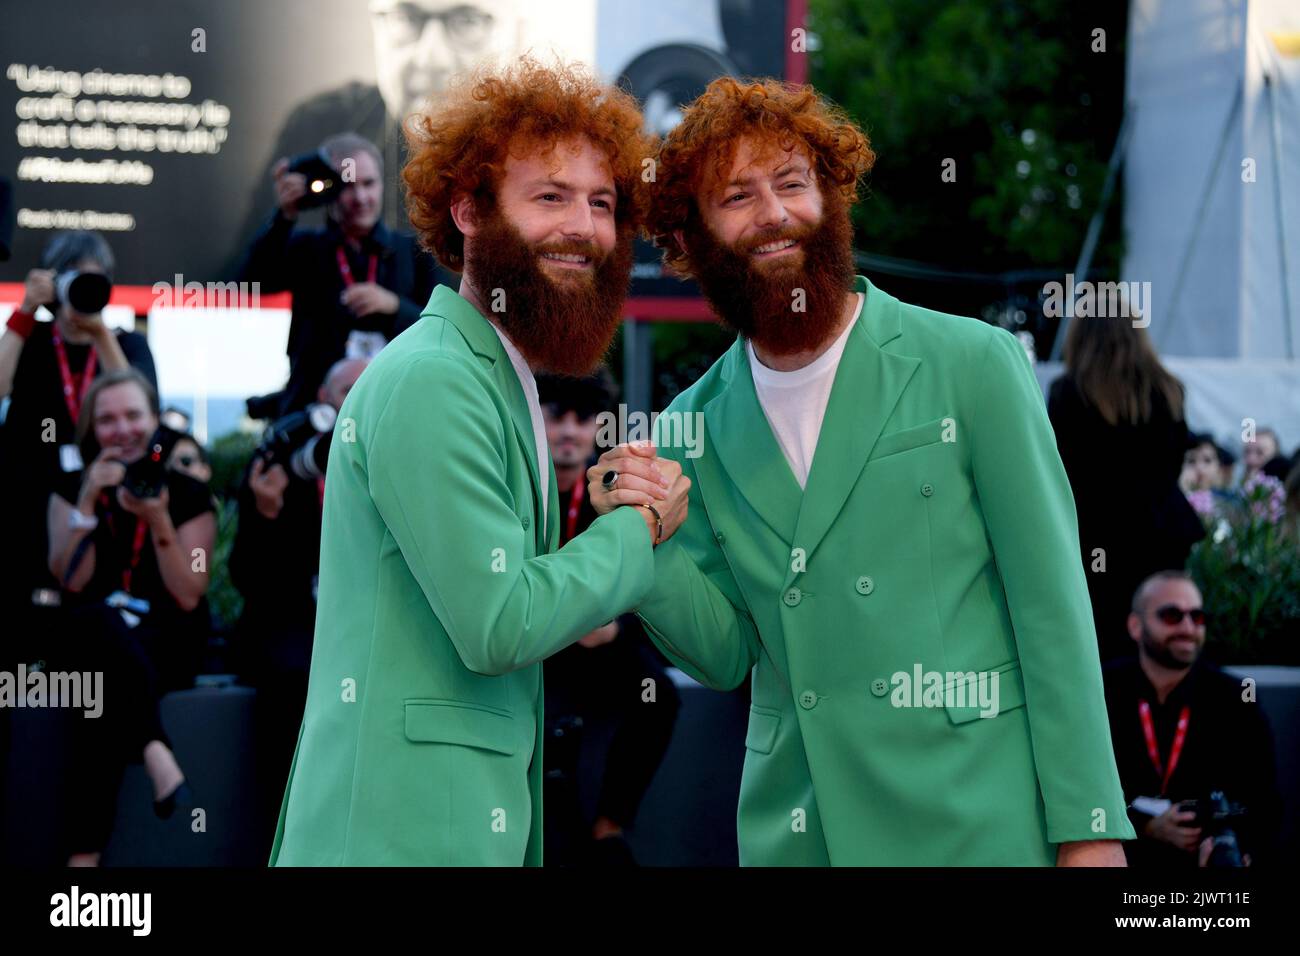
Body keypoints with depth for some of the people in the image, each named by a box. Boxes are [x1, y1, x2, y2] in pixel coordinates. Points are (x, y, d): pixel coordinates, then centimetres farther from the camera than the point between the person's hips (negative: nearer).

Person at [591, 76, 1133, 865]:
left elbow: (1052, 606, -5)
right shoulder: (696, 427, 6)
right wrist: (651, 546, -9)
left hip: (973, 822, -3)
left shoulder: (971, 365, -5)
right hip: (796, 831, 3)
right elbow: (726, 658, 9)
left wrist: (1089, 826, -9)